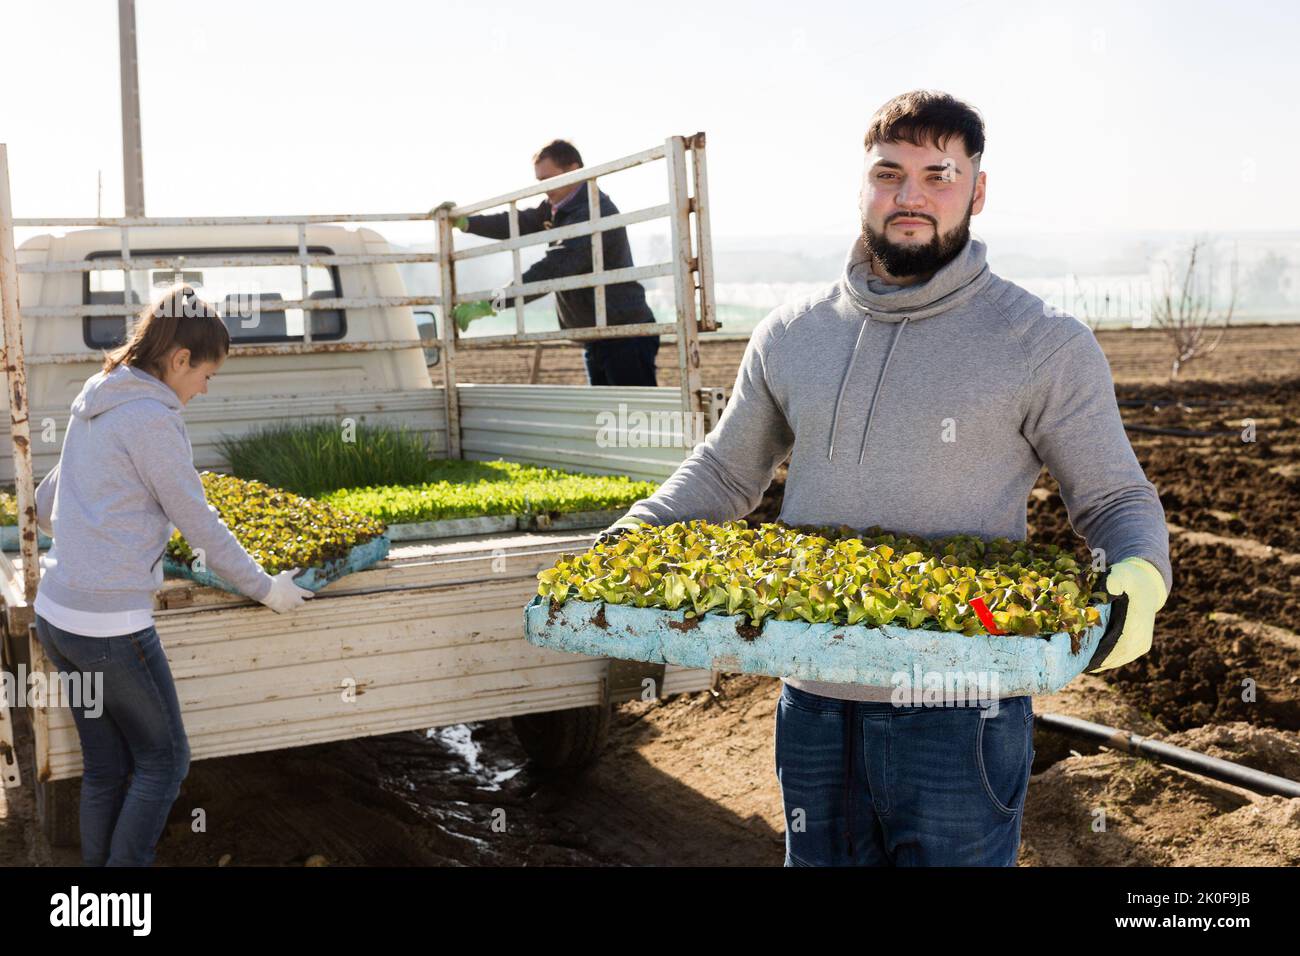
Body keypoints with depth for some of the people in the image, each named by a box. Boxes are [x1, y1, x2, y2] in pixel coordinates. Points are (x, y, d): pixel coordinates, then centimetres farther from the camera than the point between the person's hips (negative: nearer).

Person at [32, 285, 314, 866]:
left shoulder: (94, 406, 13)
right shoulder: (152, 418, -15)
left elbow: (45, 504, 24)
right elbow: (201, 527, -11)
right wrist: (266, 589, -1)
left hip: (55, 614, 9)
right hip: (111, 623, -9)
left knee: (104, 769, 15)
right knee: (164, 760, 7)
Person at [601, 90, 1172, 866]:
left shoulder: (1046, 347, -5)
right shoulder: (791, 336, 6)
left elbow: (1116, 501, 1)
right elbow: (724, 472, 16)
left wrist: (1141, 579, -22)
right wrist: (632, 535, 0)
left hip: (958, 718, -4)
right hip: (813, 706, 4)